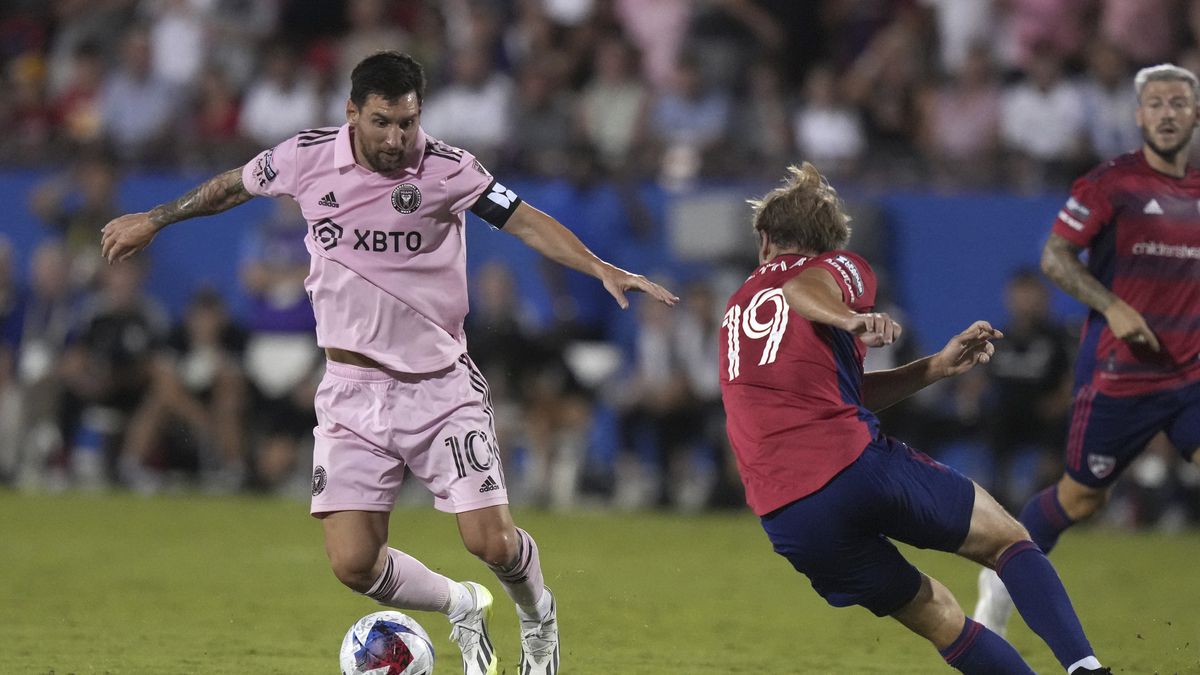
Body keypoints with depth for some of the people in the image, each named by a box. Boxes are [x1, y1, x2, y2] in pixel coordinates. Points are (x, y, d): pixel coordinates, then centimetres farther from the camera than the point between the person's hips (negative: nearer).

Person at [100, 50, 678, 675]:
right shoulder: (307, 158, -4)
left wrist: (603, 270, -23)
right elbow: (235, 185, 14)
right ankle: (462, 609, 22)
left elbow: (526, 221, -10)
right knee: (353, 563, -9)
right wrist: (153, 219, 24)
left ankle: (537, 617, 25)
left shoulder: (446, 169, -11)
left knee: (490, 541, -12)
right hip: (352, 390, 2)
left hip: (439, 384, -2)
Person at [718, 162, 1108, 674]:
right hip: (857, 462, -5)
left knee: (936, 614, 15)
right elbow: (804, 289, -14)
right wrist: (851, 320, -33)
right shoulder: (835, 267, 13)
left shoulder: (739, 307, 29)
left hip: (788, 520, 5)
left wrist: (936, 367, 25)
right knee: (1009, 540, 9)